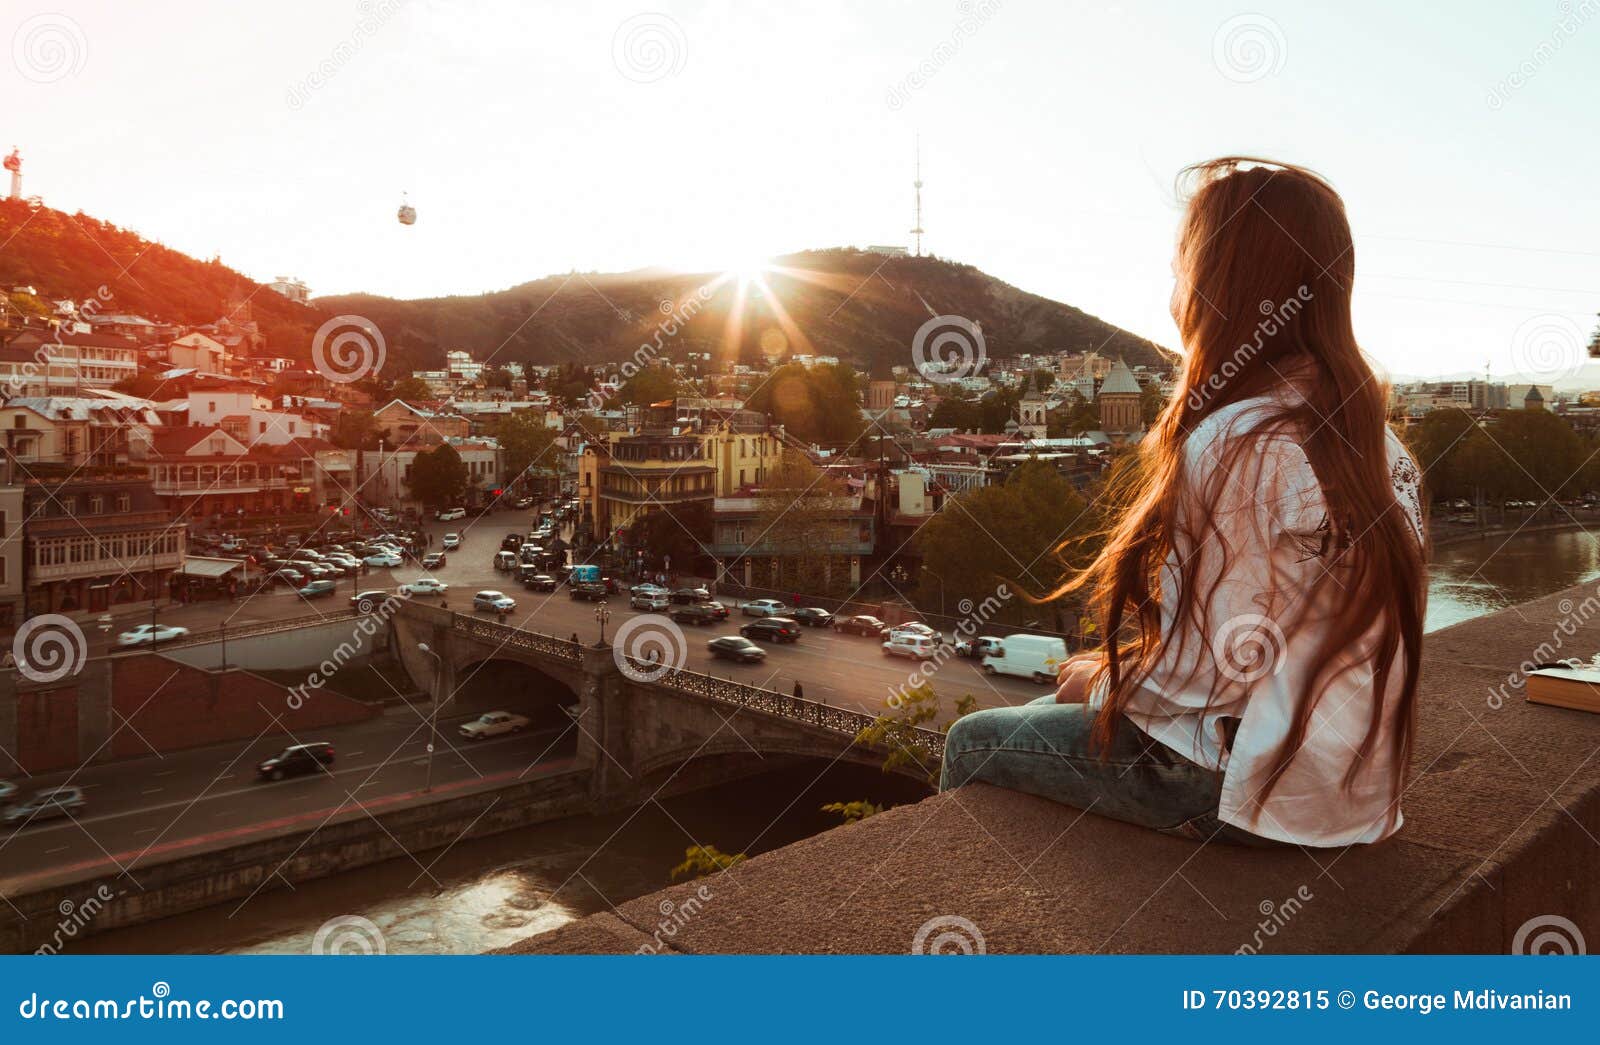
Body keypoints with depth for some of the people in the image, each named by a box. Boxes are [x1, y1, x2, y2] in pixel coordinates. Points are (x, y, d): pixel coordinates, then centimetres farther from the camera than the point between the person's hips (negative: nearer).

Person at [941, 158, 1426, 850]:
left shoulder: (1237, 445, -25)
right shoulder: (1372, 434, 3)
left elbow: (1207, 672, -22)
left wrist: (1100, 681, -2)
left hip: (1261, 796, -8)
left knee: (974, 744, 9)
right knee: (1048, 716, 26)